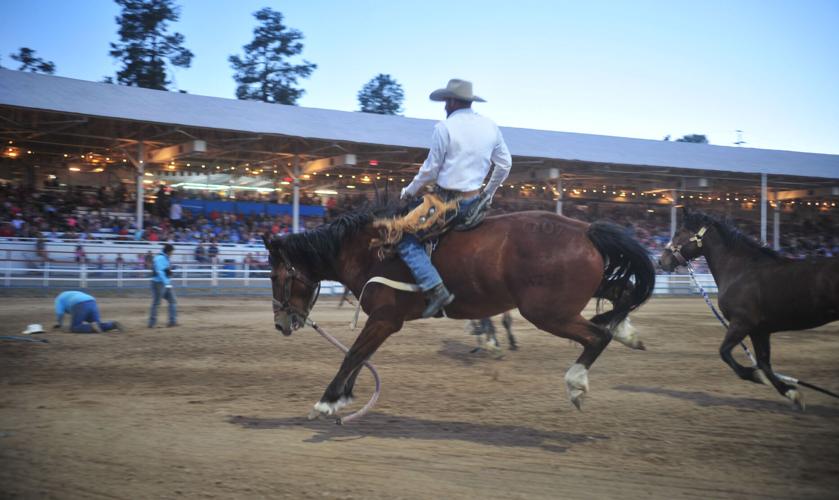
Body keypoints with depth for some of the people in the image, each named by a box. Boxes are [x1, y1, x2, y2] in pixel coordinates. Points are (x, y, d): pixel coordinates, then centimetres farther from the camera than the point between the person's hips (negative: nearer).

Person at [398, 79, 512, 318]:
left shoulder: (445, 127, -10)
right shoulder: (490, 126, 8)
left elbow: (431, 169, -7)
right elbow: (504, 165, 14)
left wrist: (410, 191, 8)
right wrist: (489, 193, 27)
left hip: (449, 200, -7)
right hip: (476, 201, 7)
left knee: (407, 239, -3)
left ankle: (436, 289, -19)